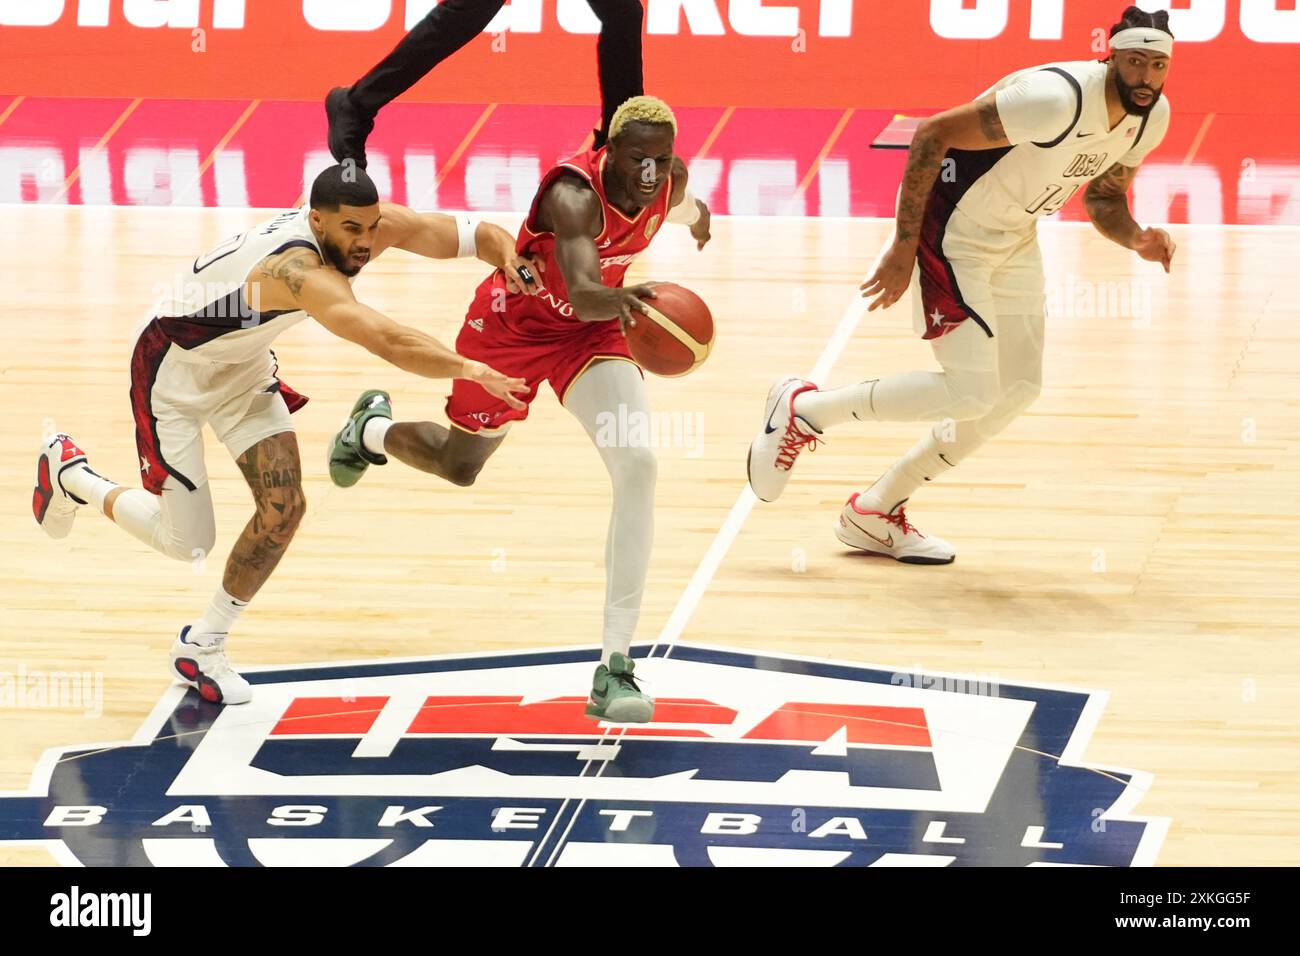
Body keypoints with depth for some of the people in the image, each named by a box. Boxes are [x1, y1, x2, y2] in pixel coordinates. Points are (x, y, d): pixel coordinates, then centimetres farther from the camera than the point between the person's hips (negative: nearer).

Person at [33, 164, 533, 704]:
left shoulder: (376, 224, -19)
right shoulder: (299, 270, -43)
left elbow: (477, 235, -15)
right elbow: (388, 341, -55)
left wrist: (511, 259, -36)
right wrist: (471, 370, -61)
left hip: (241, 366, 8)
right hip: (173, 367, -8)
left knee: (283, 508, -5)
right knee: (187, 544, -3)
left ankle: (201, 647, 15)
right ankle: (69, 472, 24)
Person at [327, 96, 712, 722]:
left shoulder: (671, 179, -18)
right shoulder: (575, 195, -38)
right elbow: (583, 293, -55)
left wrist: (697, 218, 34)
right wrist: (622, 299, -78)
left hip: (592, 334, 4)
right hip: (513, 324, -4)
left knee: (637, 465, -21)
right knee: (460, 464, 19)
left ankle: (615, 667, -19)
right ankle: (372, 430, 58)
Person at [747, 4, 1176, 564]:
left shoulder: (1151, 117, -5)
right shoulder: (1058, 100, -32)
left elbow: (1104, 196, 13)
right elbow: (932, 134, -26)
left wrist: (1135, 238, -11)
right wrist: (903, 248, -25)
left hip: (1012, 239, 9)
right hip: (952, 231, -9)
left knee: (1019, 389, 10)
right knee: (969, 392, -14)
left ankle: (874, 515, 22)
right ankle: (802, 409, 6)